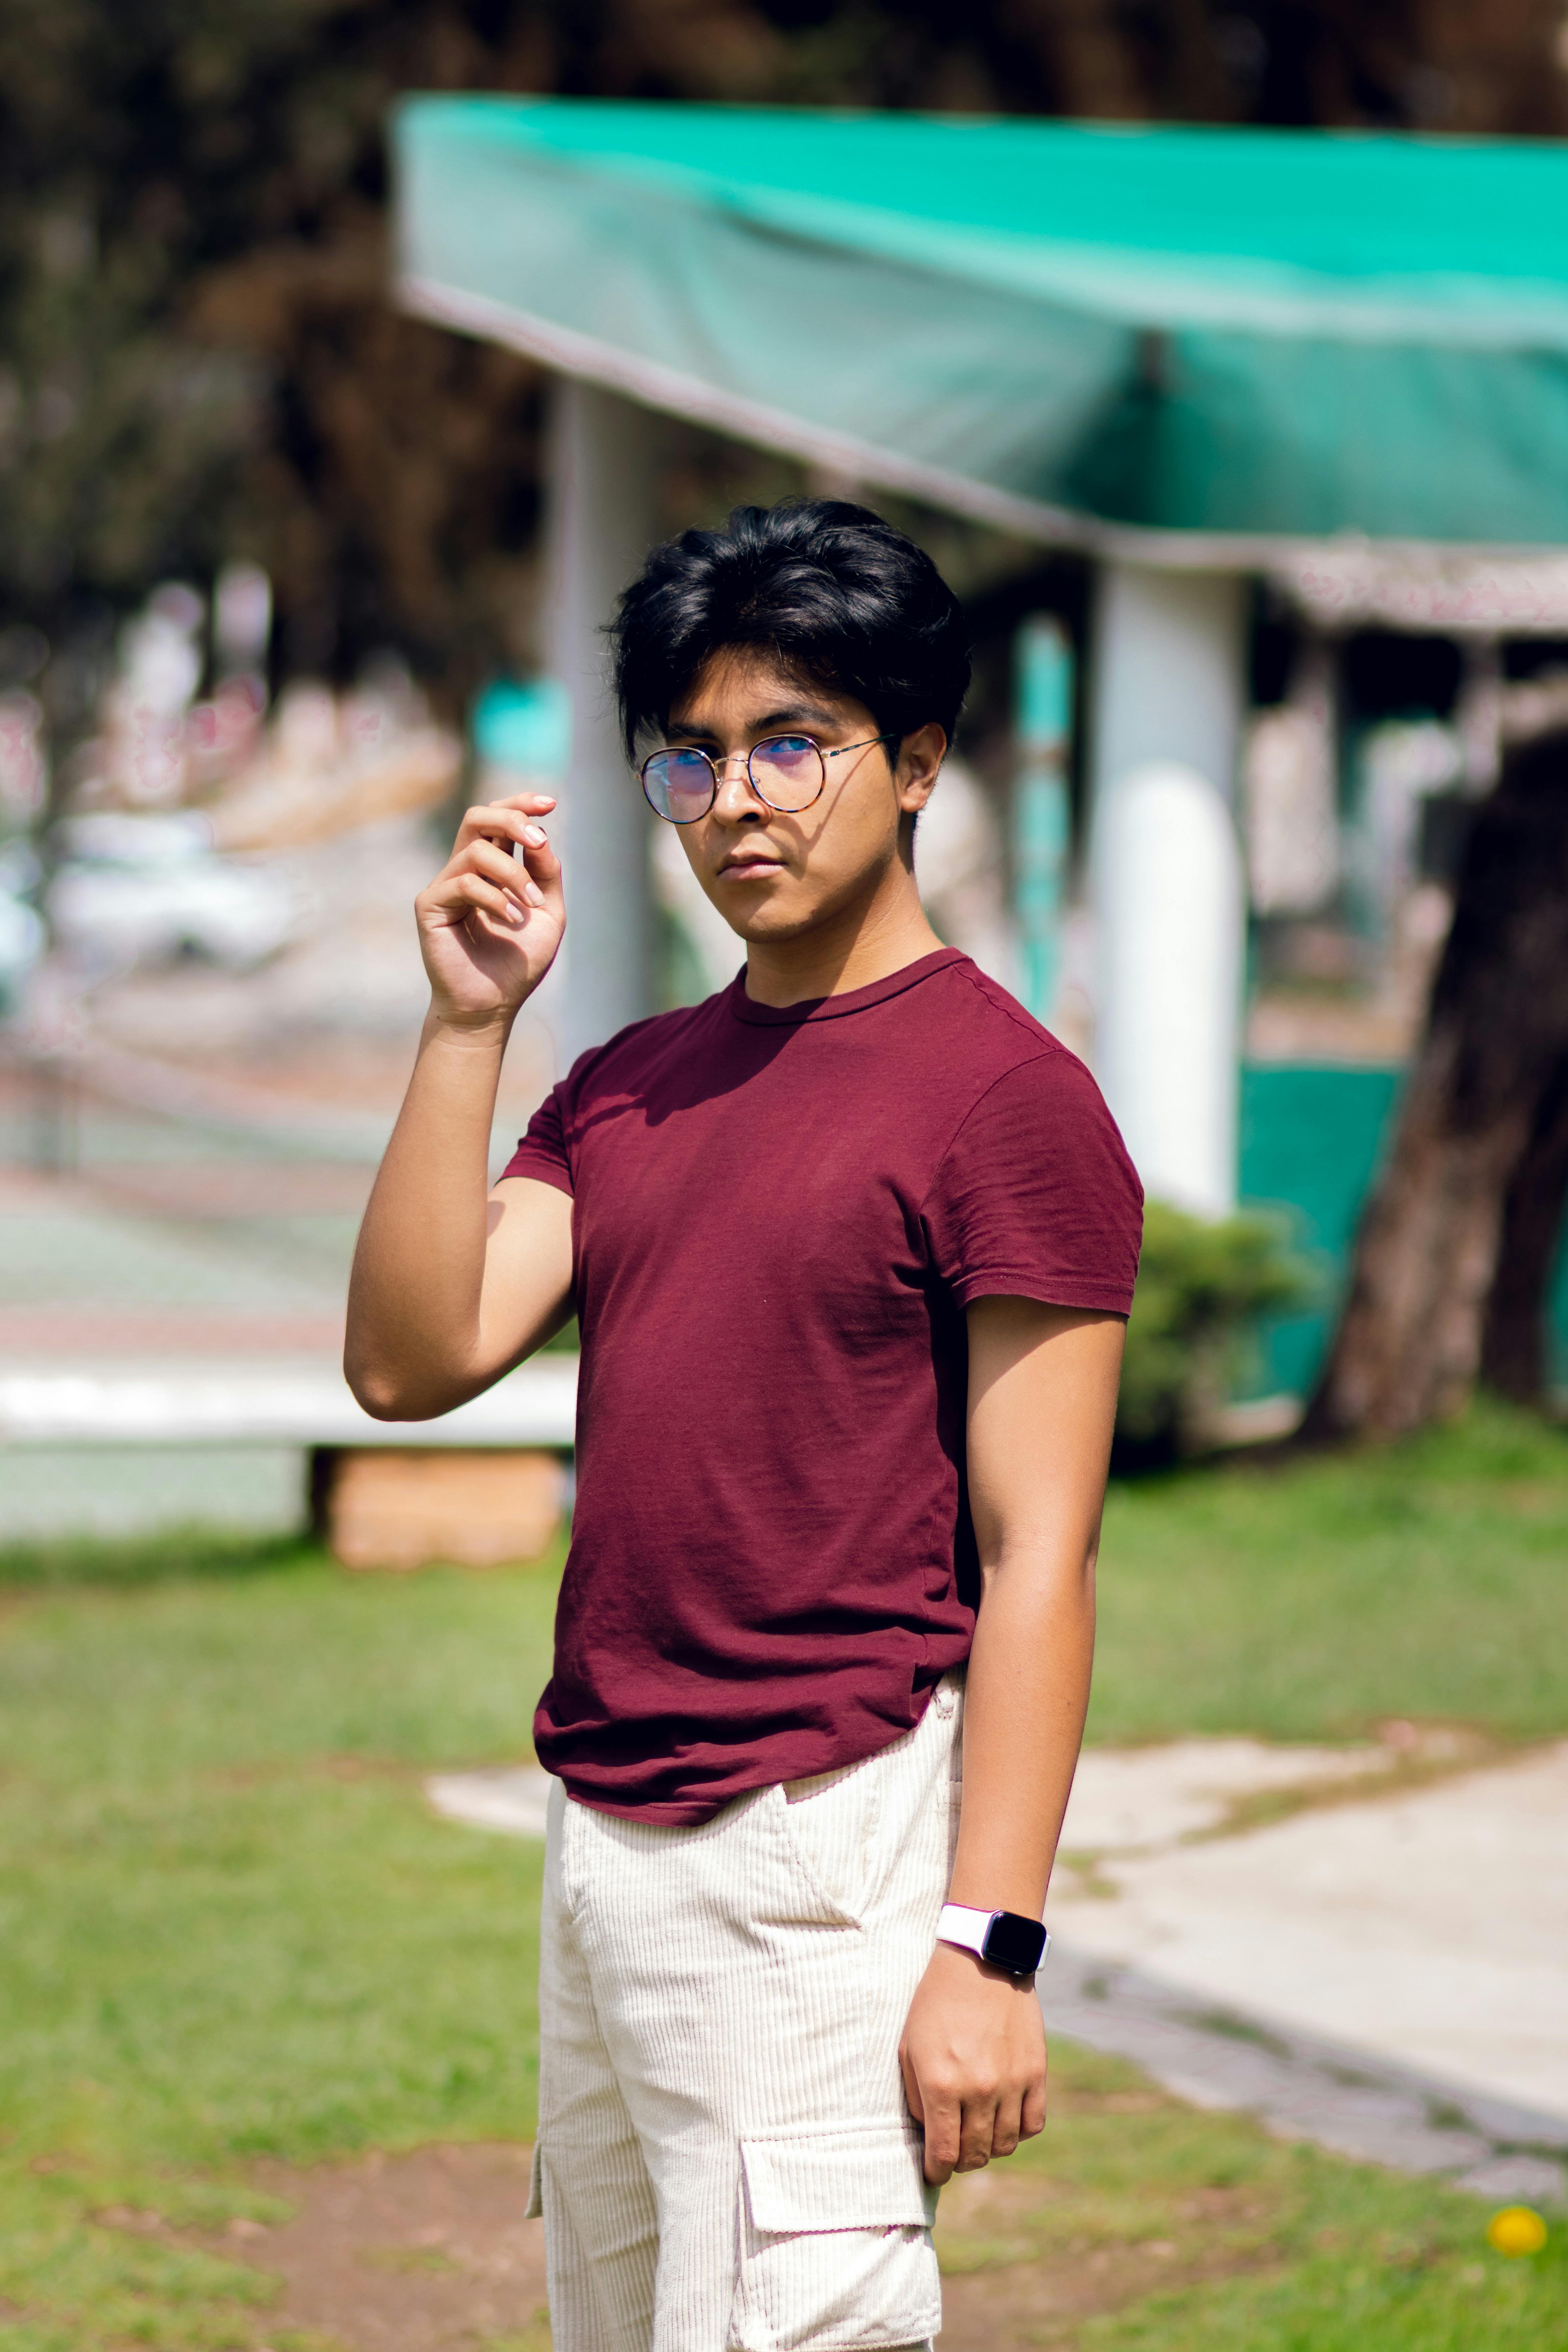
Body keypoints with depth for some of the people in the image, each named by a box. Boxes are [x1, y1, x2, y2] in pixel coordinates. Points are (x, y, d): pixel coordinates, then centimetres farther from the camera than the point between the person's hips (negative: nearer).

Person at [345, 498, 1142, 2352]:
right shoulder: (630, 1087, 15)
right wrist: (467, 1022, -4)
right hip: (600, 1835, 8)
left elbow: (1036, 1558, -12)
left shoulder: (1007, 1094, -8)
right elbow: (410, 1361, 3)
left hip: (821, 1852, -8)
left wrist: (986, 1949, -17)